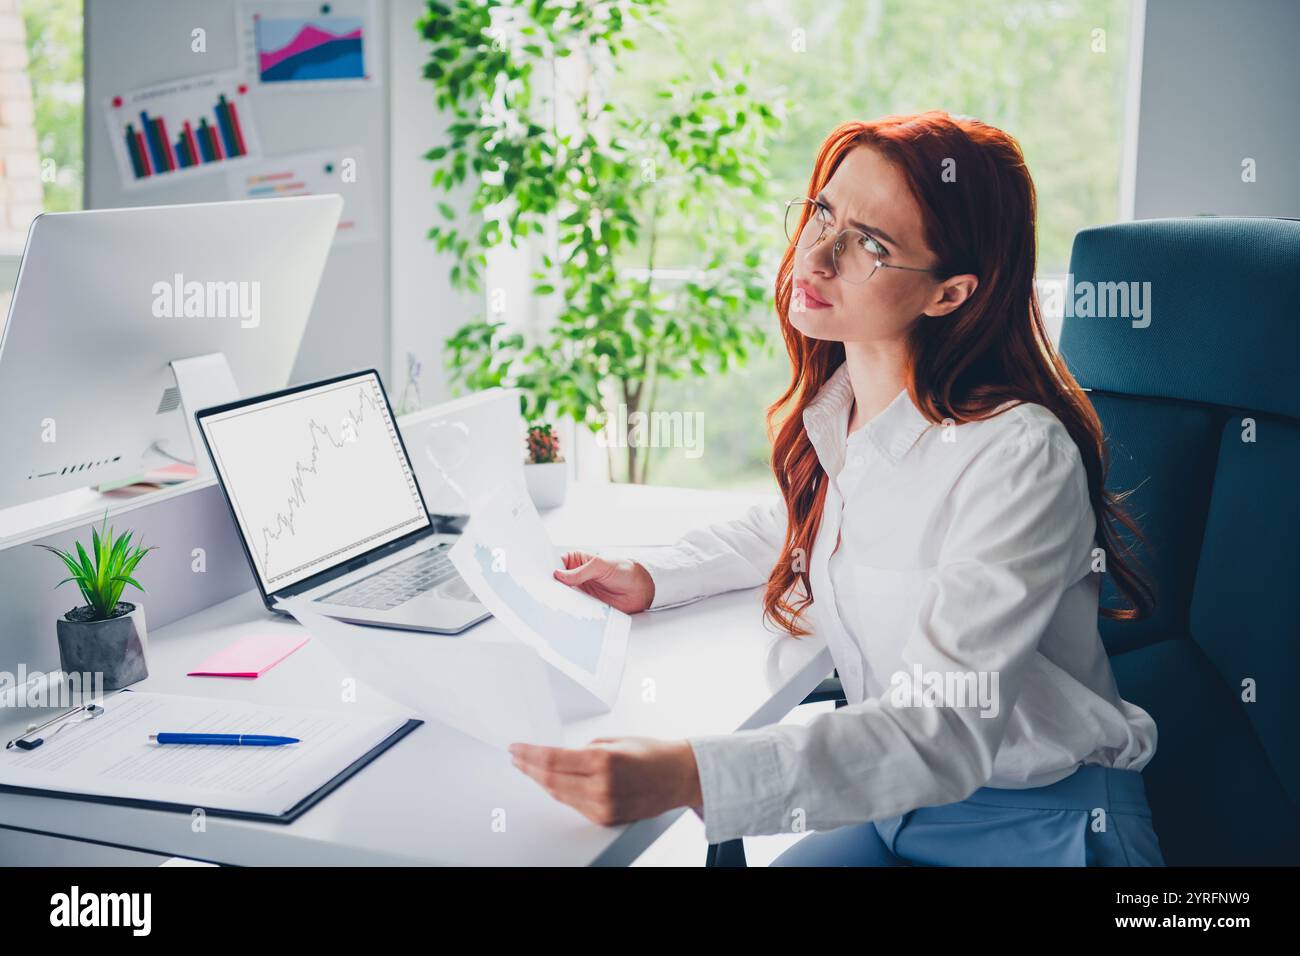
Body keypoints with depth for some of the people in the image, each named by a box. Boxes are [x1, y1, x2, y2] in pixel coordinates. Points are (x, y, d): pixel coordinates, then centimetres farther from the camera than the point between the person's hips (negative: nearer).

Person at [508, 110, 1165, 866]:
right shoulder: (832, 409, -2)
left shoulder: (1017, 458, -25)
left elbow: (945, 730, -31)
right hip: (897, 802, 6)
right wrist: (654, 578, 5)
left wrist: (688, 776, -43)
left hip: (1042, 829, -5)